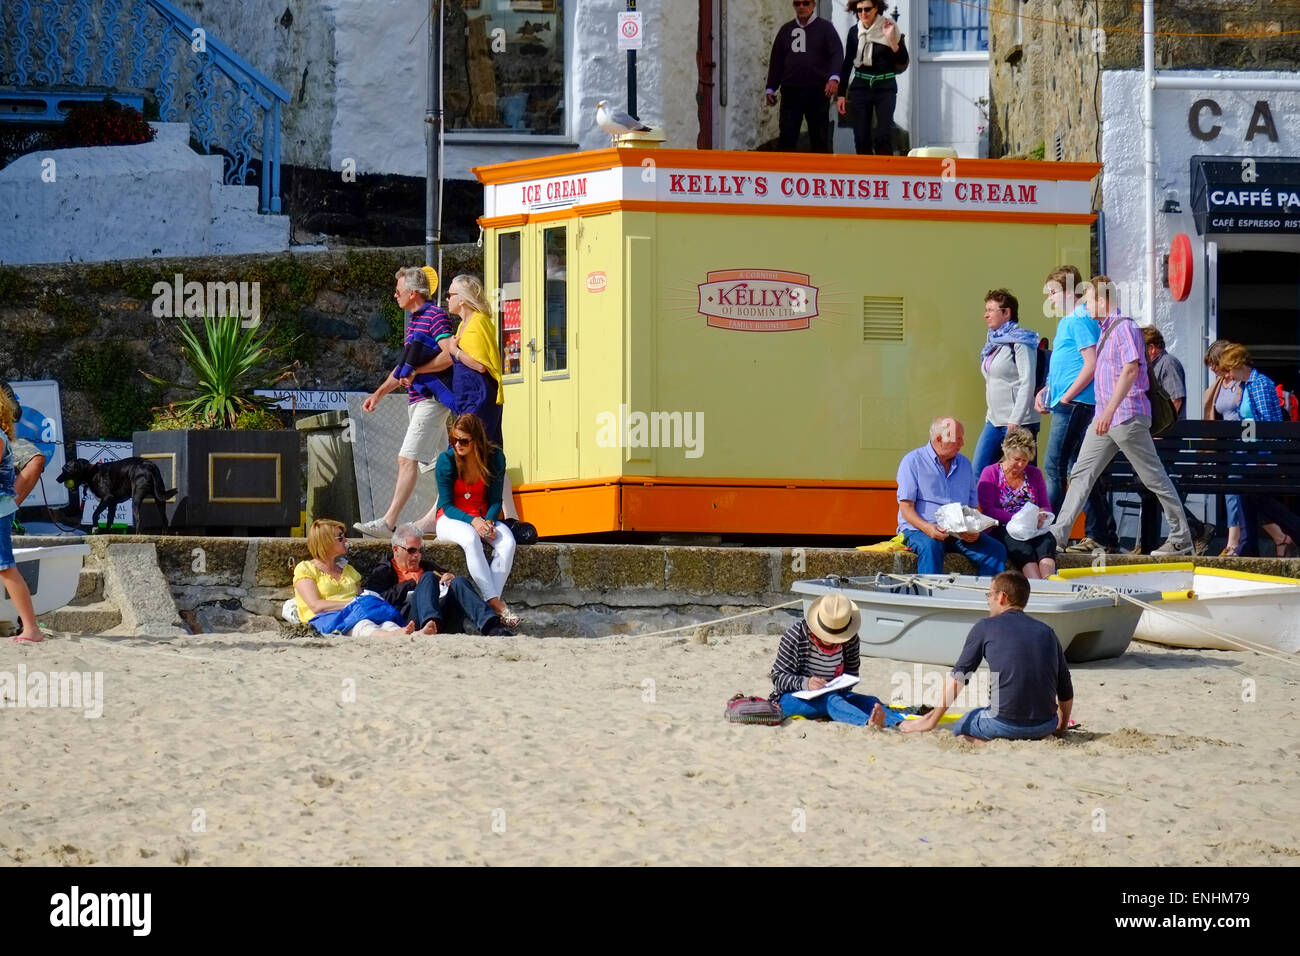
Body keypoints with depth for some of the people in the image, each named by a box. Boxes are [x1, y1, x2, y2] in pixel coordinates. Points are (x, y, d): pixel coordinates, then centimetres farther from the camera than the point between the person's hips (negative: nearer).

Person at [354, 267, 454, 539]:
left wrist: (415, 371, -17)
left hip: (431, 400, -10)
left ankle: (388, 522, -20)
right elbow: (405, 364, 26)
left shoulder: (436, 317, -11)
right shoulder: (413, 320, 19)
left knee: (407, 458, -15)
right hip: (416, 400, 10)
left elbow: (449, 356, -23)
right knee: (443, 460, 13)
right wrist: (379, 393, 21)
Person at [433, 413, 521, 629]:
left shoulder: (495, 458, -6)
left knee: (507, 542, -30)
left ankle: (491, 602, -35)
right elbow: (447, 505, -11)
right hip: (450, 519, -3)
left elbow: (495, 500, 1)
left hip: (483, 517, 3)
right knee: (471, 539, -38)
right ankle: (496, 604, -44)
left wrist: (488, 522, -21)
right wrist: (473, 522, -28)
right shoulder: (446, 460, -12)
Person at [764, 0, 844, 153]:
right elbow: (776, 60, 17)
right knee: (787, 136, -5)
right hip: (791, 91, 2)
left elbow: (837, 53, -8)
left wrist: (834, 78, -25)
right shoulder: (786, 30, 13)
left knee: (819, 137, 3)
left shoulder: (825, 27, 3)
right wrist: (771, 88, 13)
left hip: (818, 91, -2)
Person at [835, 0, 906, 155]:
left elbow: (903, 61, -8)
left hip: (885, 88, -3)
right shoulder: (854, 32, 4)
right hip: (860, 88, 3)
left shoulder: (889, 28, -5)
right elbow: (847, 63, 12)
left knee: (882, 138, -12)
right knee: (861, 139, 0)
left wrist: (892, 39, -23)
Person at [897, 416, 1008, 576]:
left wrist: (974, 530, -7)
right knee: (931, 548, -39)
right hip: (919, 530, -4)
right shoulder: (913, 461, 1)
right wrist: (926, 527, -25)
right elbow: (906, 508, -5)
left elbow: (972, 506, 17)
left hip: (959, 532, 5)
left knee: (997, 550, -19)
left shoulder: (964, 464, 17)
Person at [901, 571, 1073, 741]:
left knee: (960, 727, 25)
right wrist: (1061, 728, 34)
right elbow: (1066, 691, 17)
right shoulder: (1047, 632, 13)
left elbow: (957, 679, 4)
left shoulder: (985, 627, 4)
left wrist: (931, 721, 12)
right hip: (1045, 725, 4)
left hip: (1005, 723, -4)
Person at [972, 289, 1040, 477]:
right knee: (979, 472, 1)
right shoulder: (993, 341, 16)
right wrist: (989, 416, 18)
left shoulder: (1019, 342, -10)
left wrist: (1014, 421, -20)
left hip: (1018, 422, -9)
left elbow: (1027, 383, -16)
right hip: (994, 421, 9)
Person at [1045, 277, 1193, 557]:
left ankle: (1181, 540, 4)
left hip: (1127, 416, -10)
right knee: (1081, 474, 3)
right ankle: (1057, 536, 1)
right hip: (1105, 419, 10)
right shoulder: (1105, 330, 17)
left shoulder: (1125, 328, -12)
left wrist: (1109, 411, -27)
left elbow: (1131, 369, -22)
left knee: (1154, 478, -2)